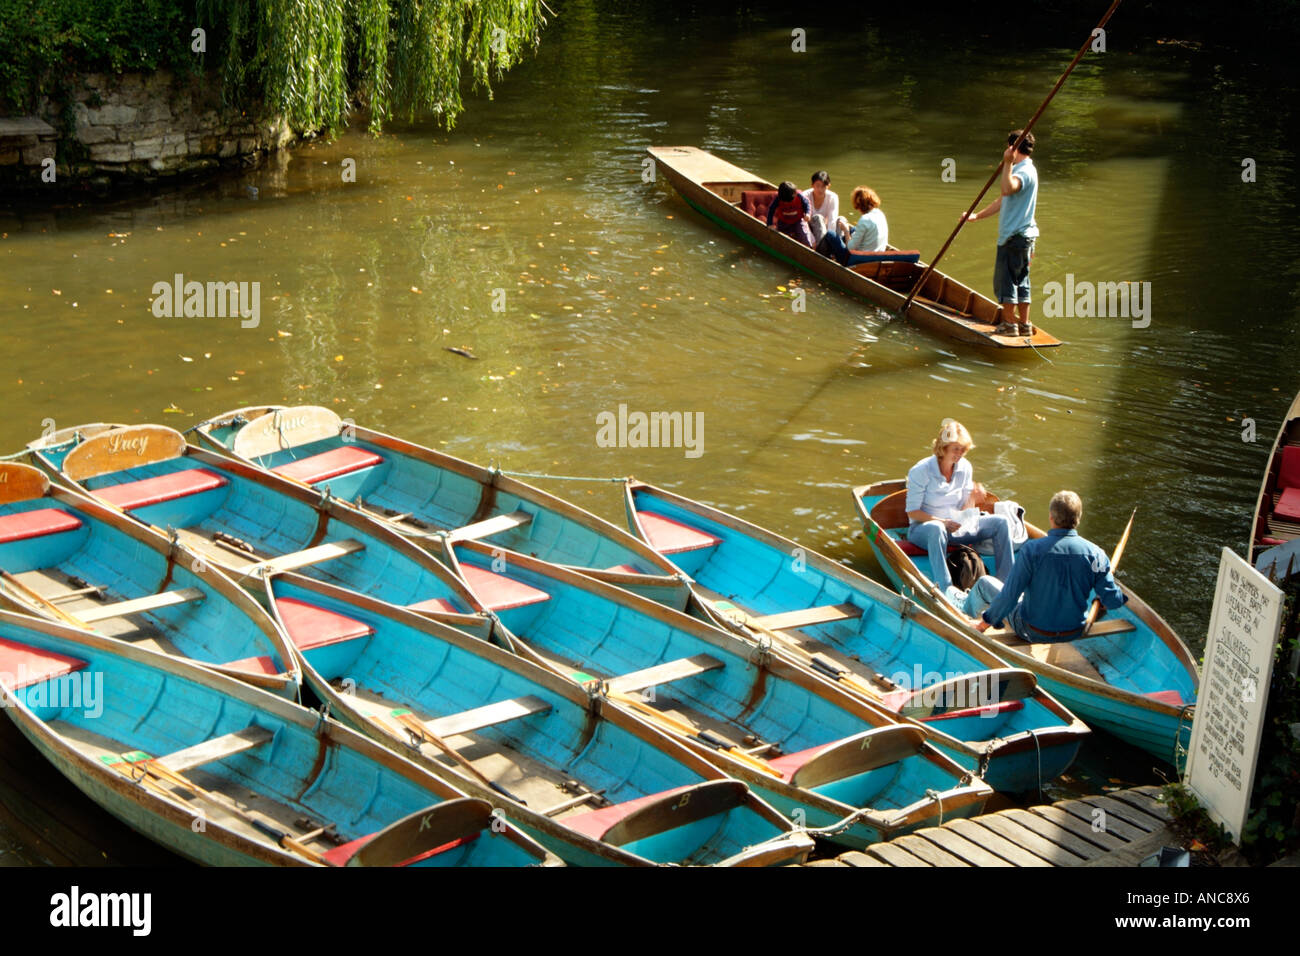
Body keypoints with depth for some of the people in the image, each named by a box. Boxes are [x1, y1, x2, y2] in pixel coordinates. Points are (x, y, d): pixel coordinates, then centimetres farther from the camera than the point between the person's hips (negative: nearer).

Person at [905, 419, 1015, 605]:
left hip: (955, 527, 6)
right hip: (922, 529, -6)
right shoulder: (921, 471, -15)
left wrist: (973, 499, -18)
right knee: (936, 529, -43)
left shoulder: (965, 468, 2)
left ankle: (1005, 580, -11)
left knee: (1001, 522, -11)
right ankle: (945, 587, -48)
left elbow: (964, 511, 5)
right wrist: (943, 522, -25)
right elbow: (912, 512, -14)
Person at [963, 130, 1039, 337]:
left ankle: (1009, 324, 2)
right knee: (1020, 280, 12)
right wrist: (977, 216, 25)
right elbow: (1002, 201, 25)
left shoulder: (1025, 171, -16)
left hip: (1015, 237, -10)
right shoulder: (1020, 170, 18)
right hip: (1021, 235, 10)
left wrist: (1008, 163, -35)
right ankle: (1024, 324, 15)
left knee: (1005, 279, -3)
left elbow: (1007, 189, -39)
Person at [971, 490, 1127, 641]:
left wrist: (988, 620, -5)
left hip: (1033, 634, -4)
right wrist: (1120, 597, 15)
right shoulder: (1095, 553, -16)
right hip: (1074, 633, 4)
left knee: (984, 582, 17)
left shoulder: (1031, 550, -24)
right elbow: (1113, 601, -10)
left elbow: (1010, 596, -21)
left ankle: (966, 611, 45)